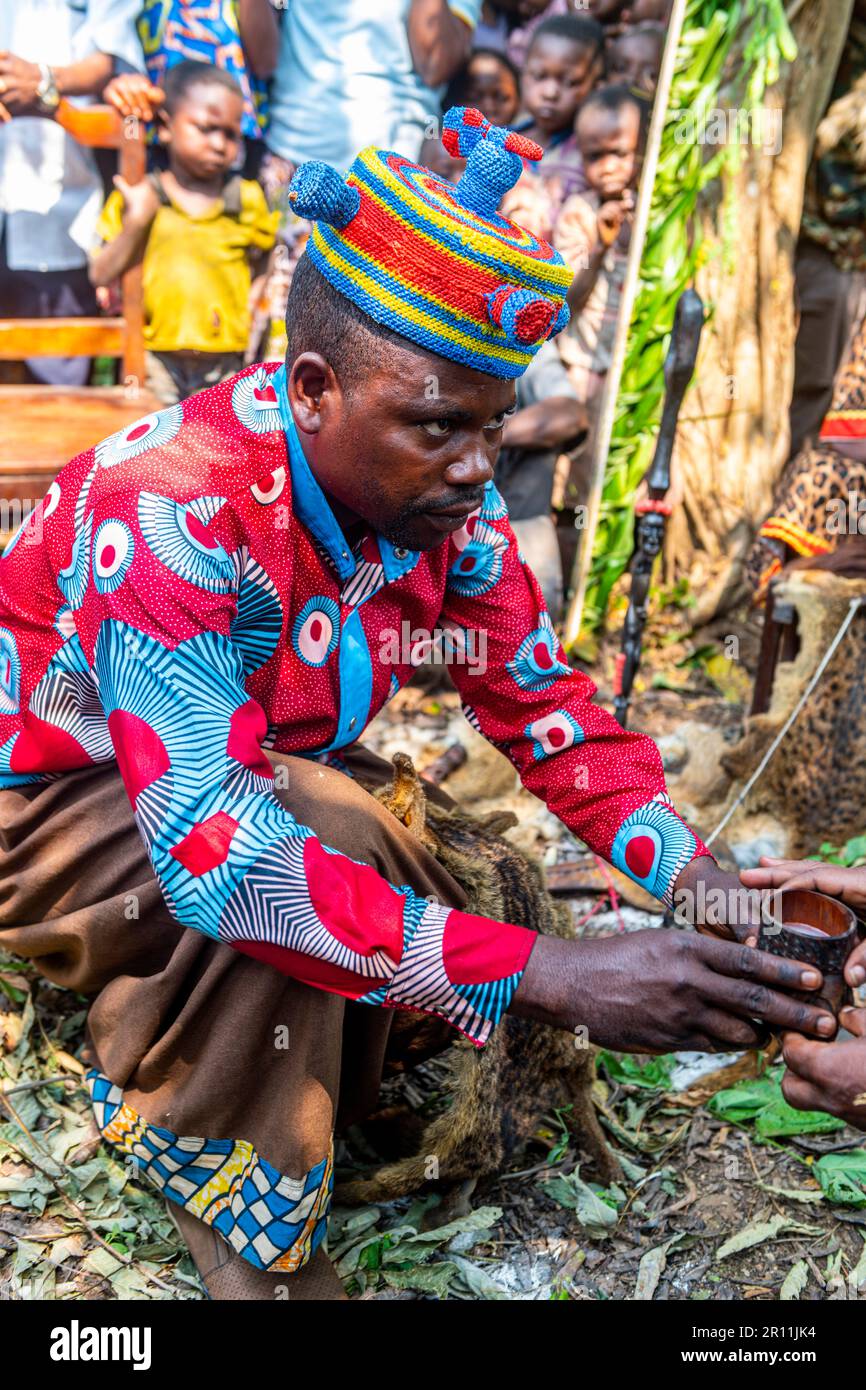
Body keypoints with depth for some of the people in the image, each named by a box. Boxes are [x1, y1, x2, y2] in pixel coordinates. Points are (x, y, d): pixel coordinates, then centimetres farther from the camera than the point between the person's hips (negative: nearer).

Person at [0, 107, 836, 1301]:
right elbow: (215, 847, -43)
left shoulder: (445, 501, -13)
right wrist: (546, 973, -48)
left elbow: (539, 700, -5)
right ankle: (255, 1240, -11)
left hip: (273, 777, 7)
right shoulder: (172, 514, -35)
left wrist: (707, 884, -22)